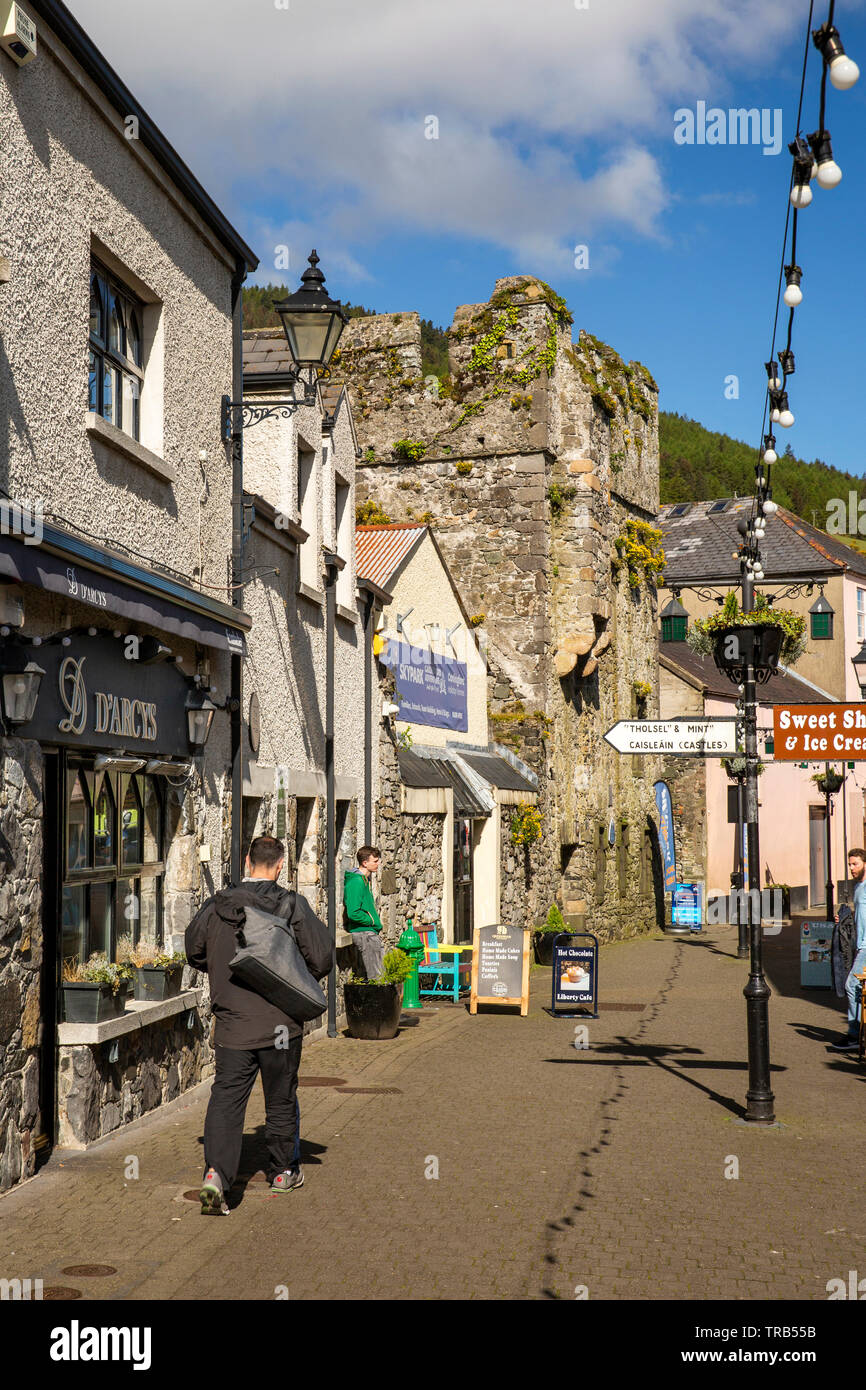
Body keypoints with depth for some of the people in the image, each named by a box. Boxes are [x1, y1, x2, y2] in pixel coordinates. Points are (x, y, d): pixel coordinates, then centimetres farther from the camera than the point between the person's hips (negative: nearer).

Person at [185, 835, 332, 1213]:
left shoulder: (216, 906, -1)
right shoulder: (292, 906, -8)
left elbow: (194, 952, 13)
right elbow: (321, 957, -8)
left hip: (231, 1023, 1)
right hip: (279, 1023, -1)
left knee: (226, 1098, 2)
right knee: (281, 1099, 15)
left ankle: (216, 1172, -16)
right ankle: (284, 1171, 30)